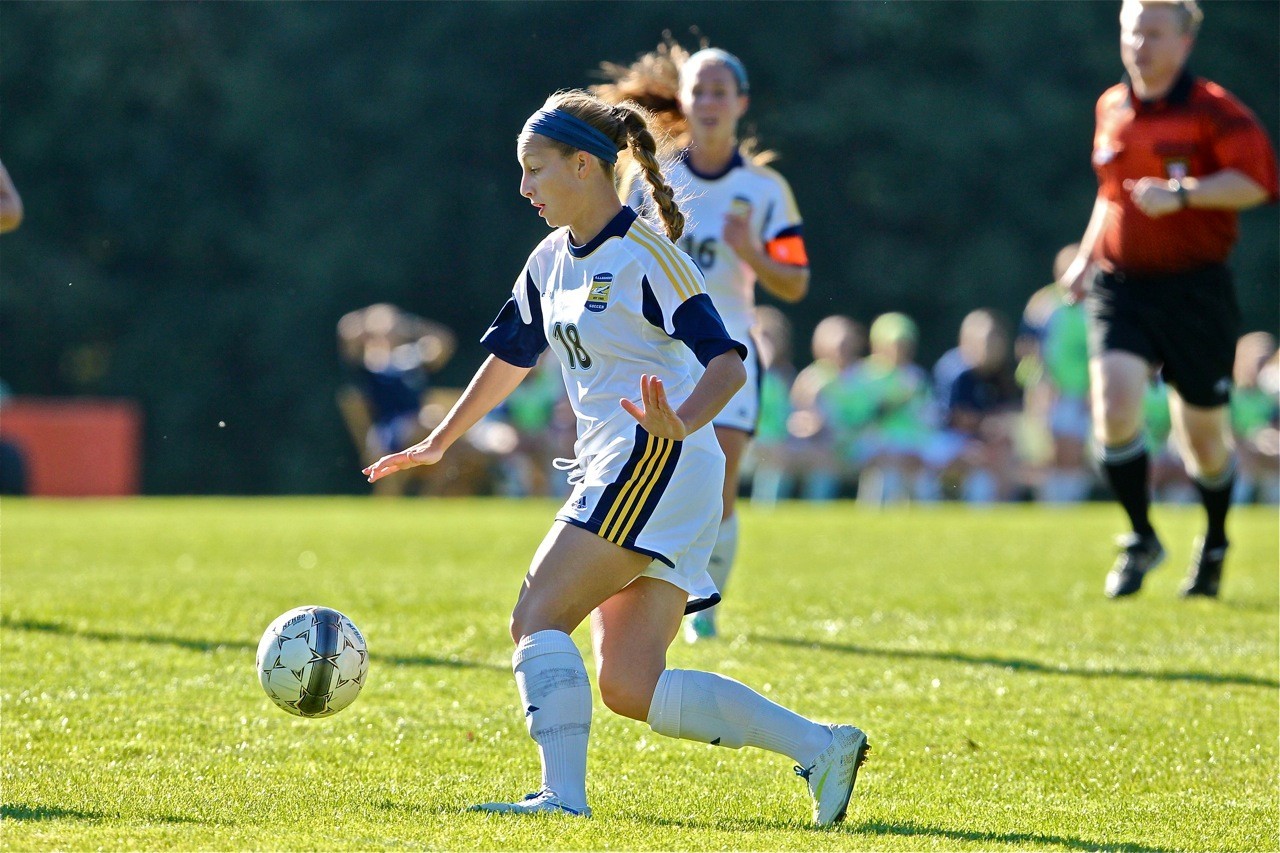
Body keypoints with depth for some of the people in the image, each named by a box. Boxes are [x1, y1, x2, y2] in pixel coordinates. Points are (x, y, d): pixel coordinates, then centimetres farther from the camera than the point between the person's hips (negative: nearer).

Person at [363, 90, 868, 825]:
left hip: (659, 463, -9)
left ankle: (563, 795, -21)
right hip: (615, 471, 9)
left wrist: (681, 425, -36)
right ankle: (821, 747, 2)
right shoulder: (552, 262, 15)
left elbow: (728, 364, -18)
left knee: (537, 618, -16)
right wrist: (437, 444, 36)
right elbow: (510, 355, 30)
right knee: (631, 688, 1)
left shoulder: (646, 254, -11)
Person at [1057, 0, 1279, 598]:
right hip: (1119, 285, 3)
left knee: (1203, 434, 7)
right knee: (1114, 405, -19)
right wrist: (1086, 255, 17)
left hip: (1195, 289, -3)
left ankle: (1214, 545, 34)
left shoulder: (1212, 109, -7)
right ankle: (1140, 539, -2)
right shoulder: (1111, 108, 11)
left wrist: (1181, 194, -27)